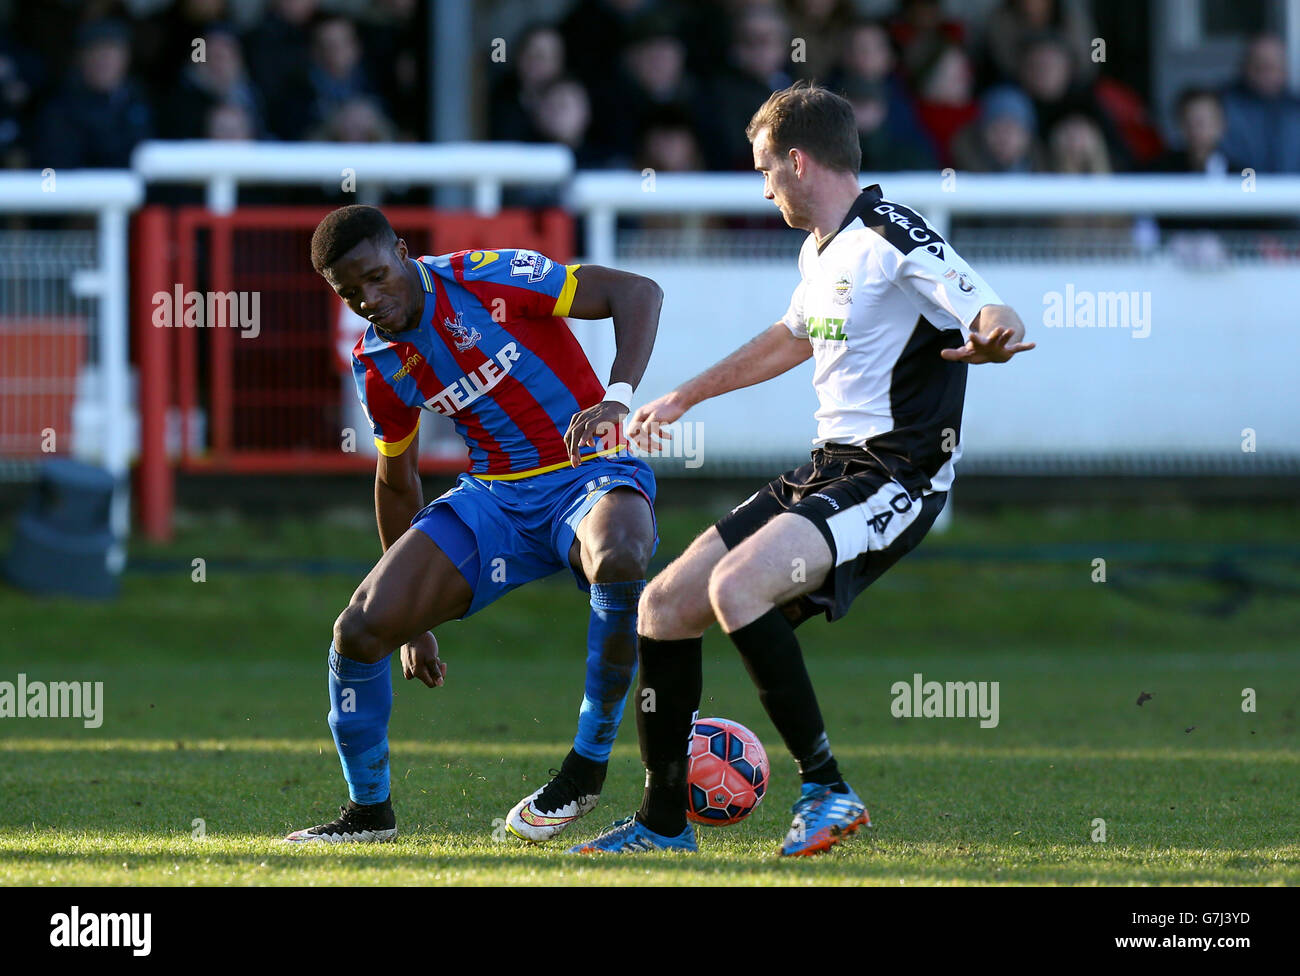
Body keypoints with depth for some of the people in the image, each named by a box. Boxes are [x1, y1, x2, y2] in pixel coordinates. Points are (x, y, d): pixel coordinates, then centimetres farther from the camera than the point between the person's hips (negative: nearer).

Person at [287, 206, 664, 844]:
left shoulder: (490, 278, -14)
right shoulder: (377, 365, 3)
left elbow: (638, 292, -15)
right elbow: (397, 481, 17)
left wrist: (616, 399, -31)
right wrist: (419, 617, 21)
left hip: (588, 472, -5)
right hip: (493, 496, 5)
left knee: (618, 559, -41)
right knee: (361, 628, -11)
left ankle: (590, 761, -22)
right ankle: (369, 810, 12)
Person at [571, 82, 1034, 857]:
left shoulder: (893, 238, -13)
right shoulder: (822, 250, 16)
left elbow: (997, 318, -23)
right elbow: (791, 338, 35)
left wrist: (993, 338, -47)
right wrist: (682, 399, 44)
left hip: (895, 477, -9)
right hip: (828, 471, 9)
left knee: (736, 586, -30)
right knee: (665, 606, 6)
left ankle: (828, 789, -19)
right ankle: (664, 822, 18)